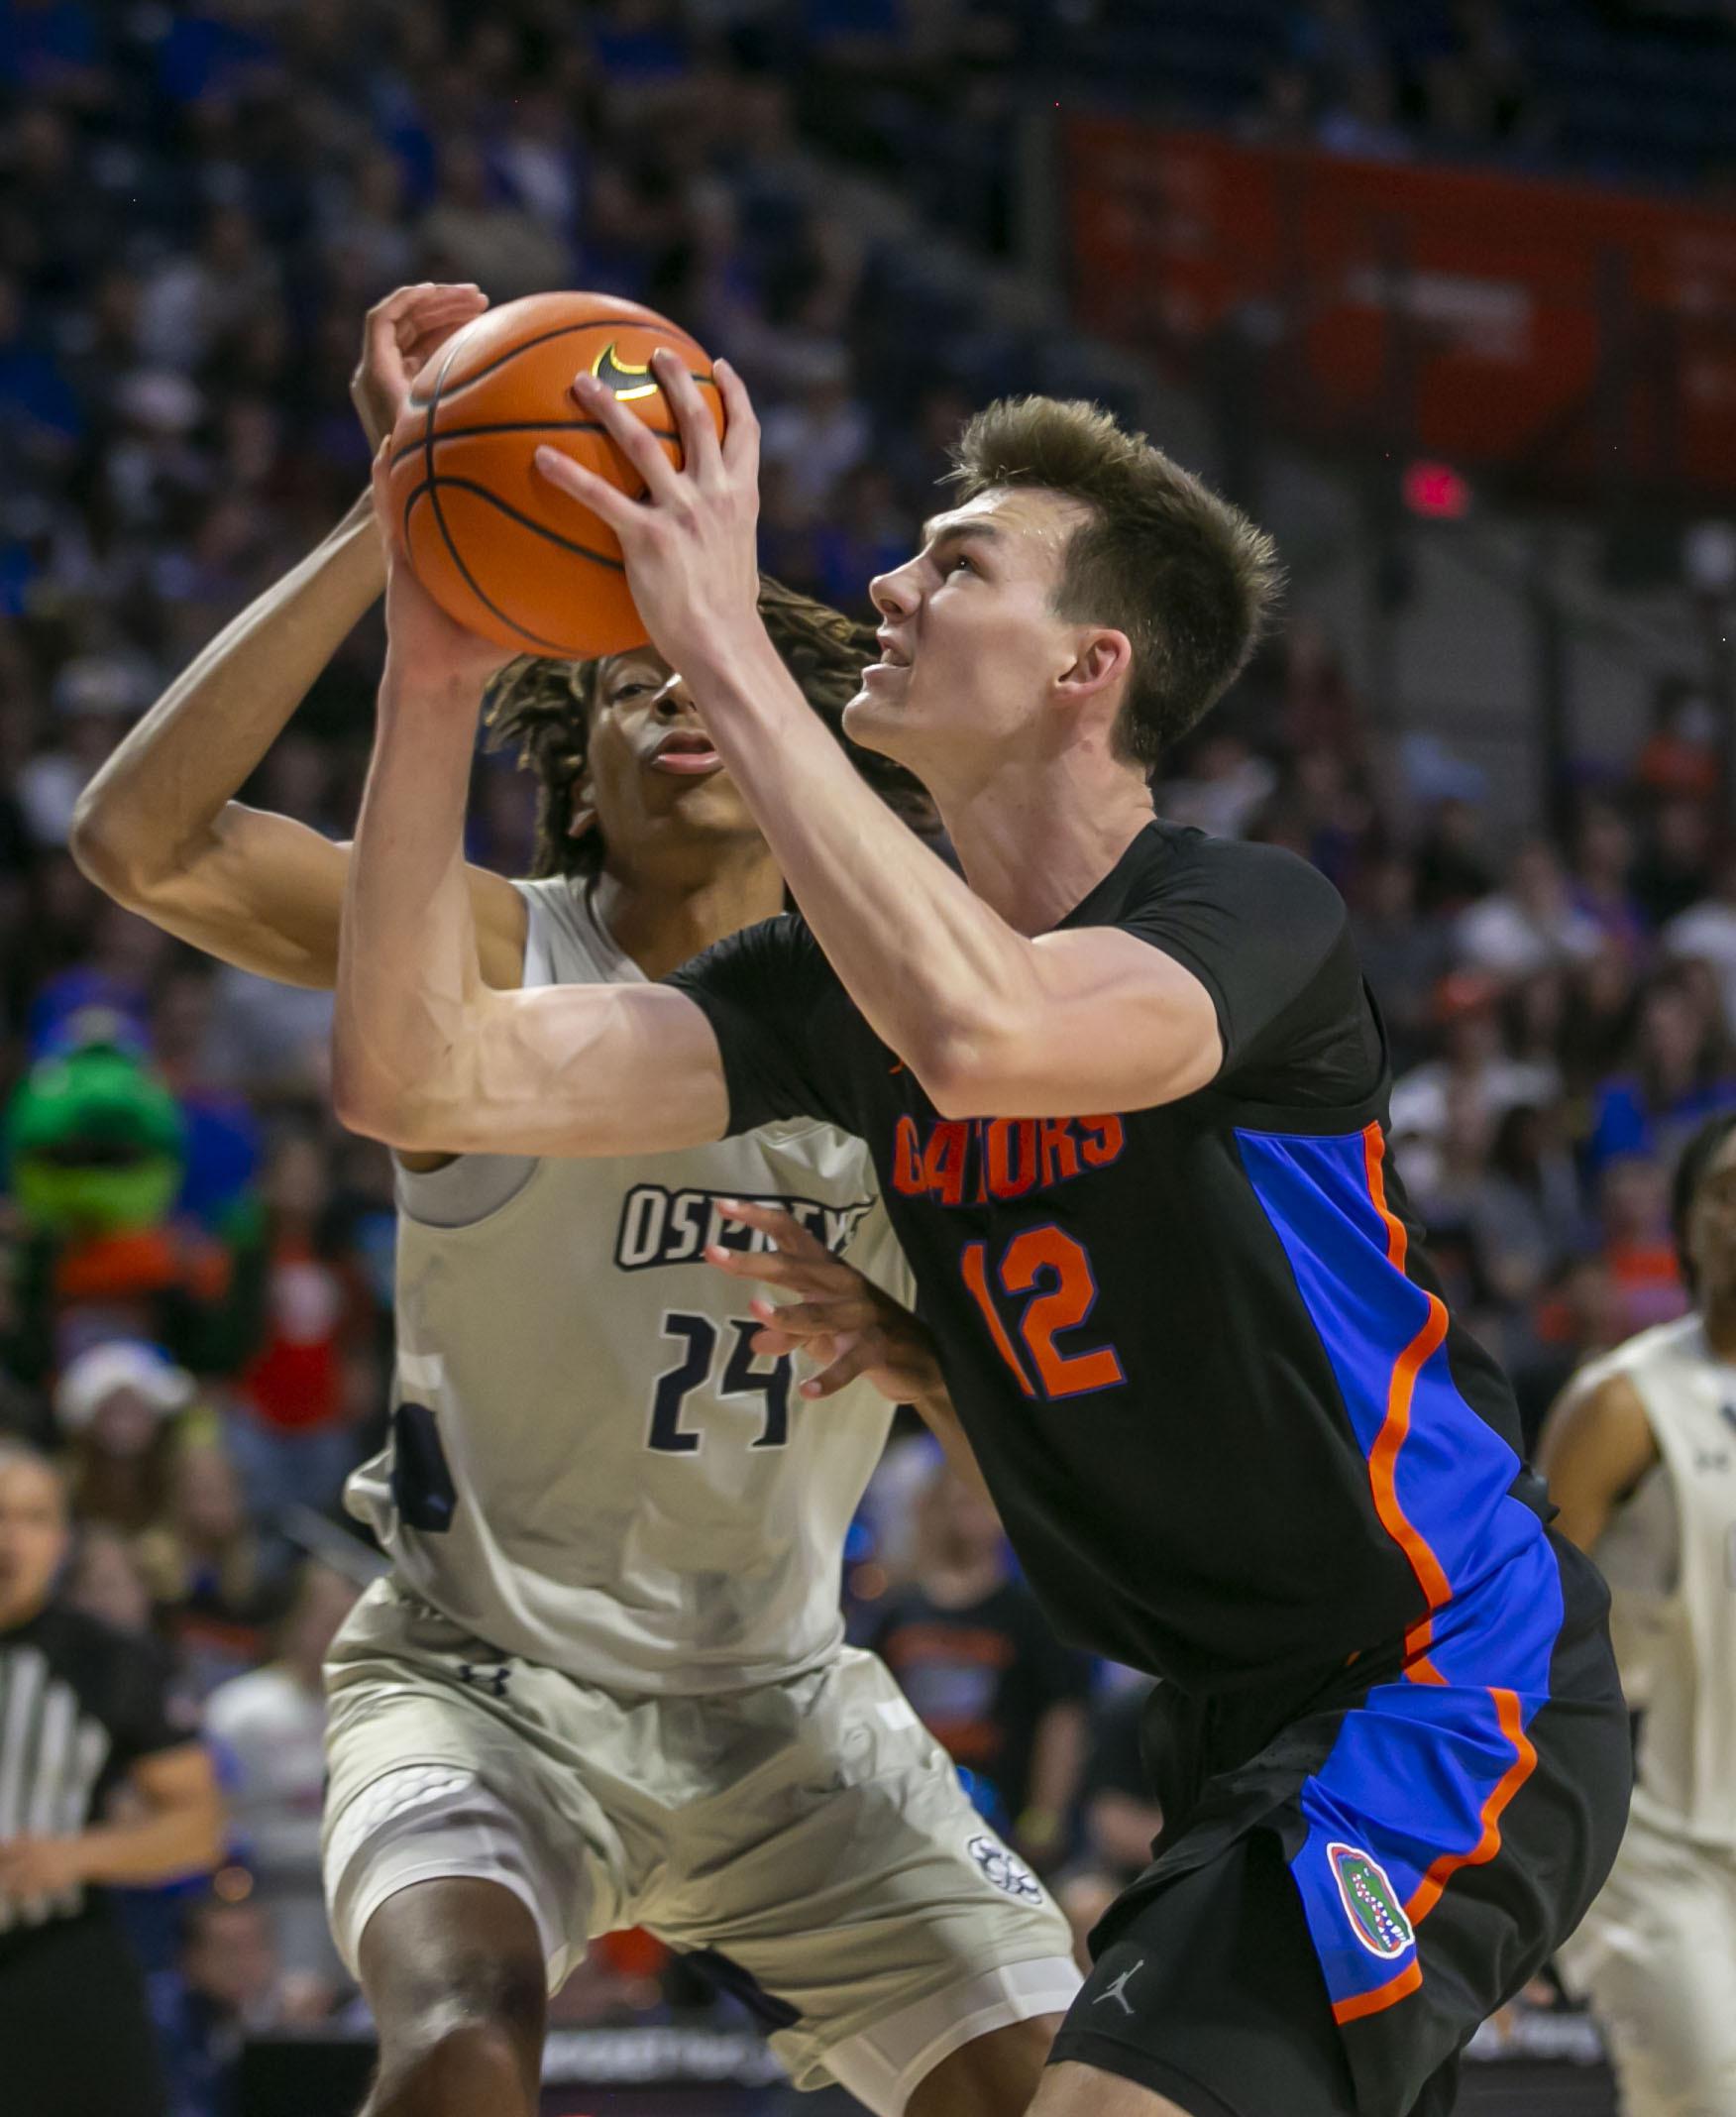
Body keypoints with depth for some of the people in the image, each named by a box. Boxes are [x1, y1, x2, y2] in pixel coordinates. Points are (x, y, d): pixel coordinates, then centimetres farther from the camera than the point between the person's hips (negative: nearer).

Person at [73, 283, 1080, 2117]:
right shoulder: (499, 960, -13)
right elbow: (140, 839, -29)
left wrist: (910, 1345, -20)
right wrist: (402, 519, -34)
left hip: (779, 1702, 5)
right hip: (484, 1679, -5)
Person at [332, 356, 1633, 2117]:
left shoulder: (1254, 917, -17)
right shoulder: (858, 971, 2)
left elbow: (985, 1035, -41)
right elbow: (420, 1077, -8)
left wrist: (723, 644, -36)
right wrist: (433, 679, -18)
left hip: (1450, 1696, -8)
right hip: (1242, 1720, 9)